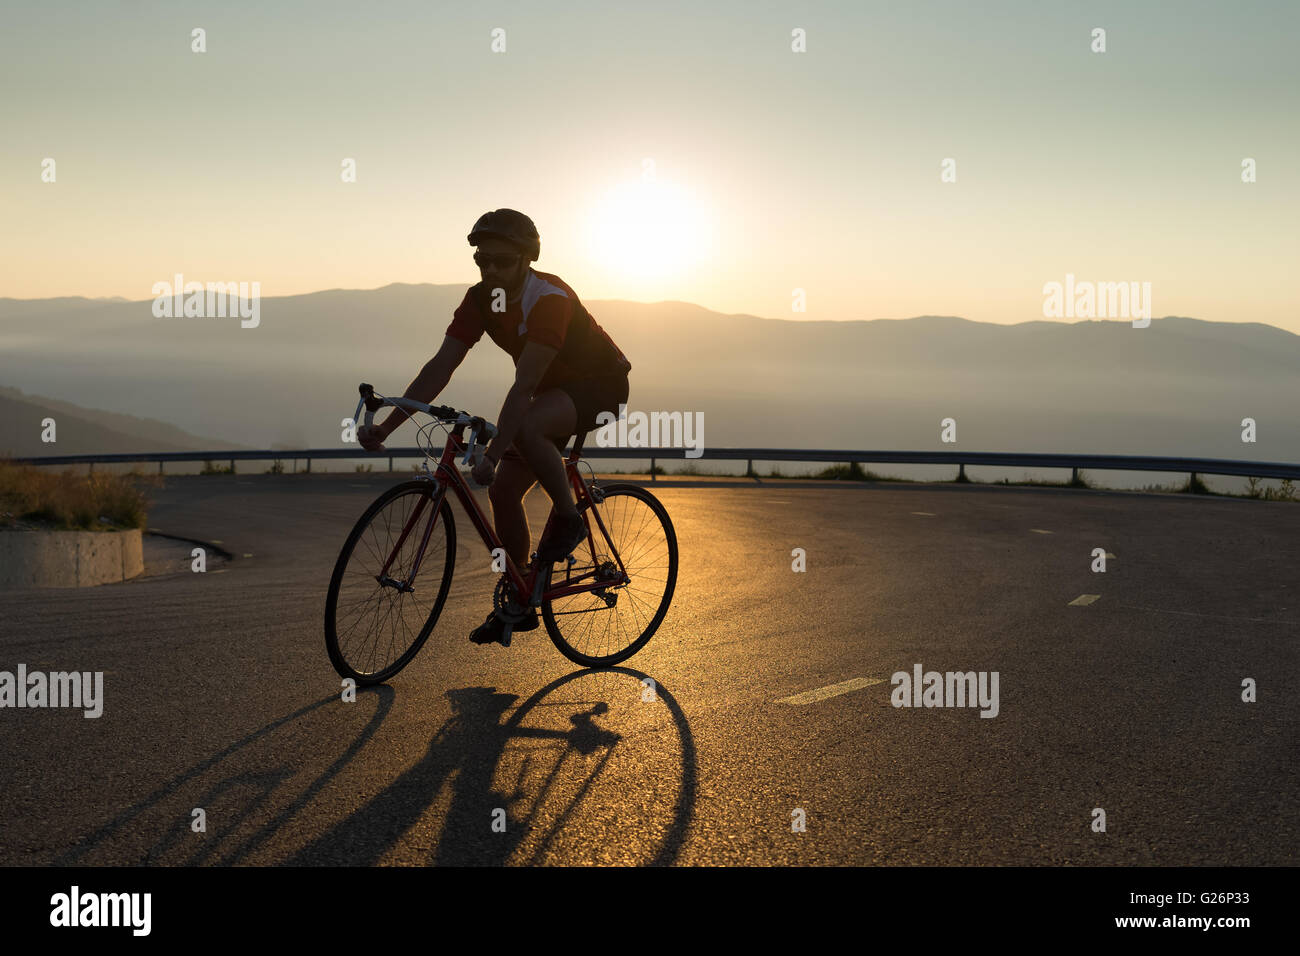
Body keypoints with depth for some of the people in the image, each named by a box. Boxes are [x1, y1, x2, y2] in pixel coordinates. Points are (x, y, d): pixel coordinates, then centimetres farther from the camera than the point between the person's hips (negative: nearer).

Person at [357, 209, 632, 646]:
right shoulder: (481, 299, -9)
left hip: (600, 384, -7)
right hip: (553, 390, 7)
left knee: (527, 428, -37)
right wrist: (386, 425, -21)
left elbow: (524, 386, -37)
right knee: (503, 490, -4)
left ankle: (568, 517, -13)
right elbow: (440, 367, -12)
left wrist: (492, 453, -43)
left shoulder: (550, 299, -30)